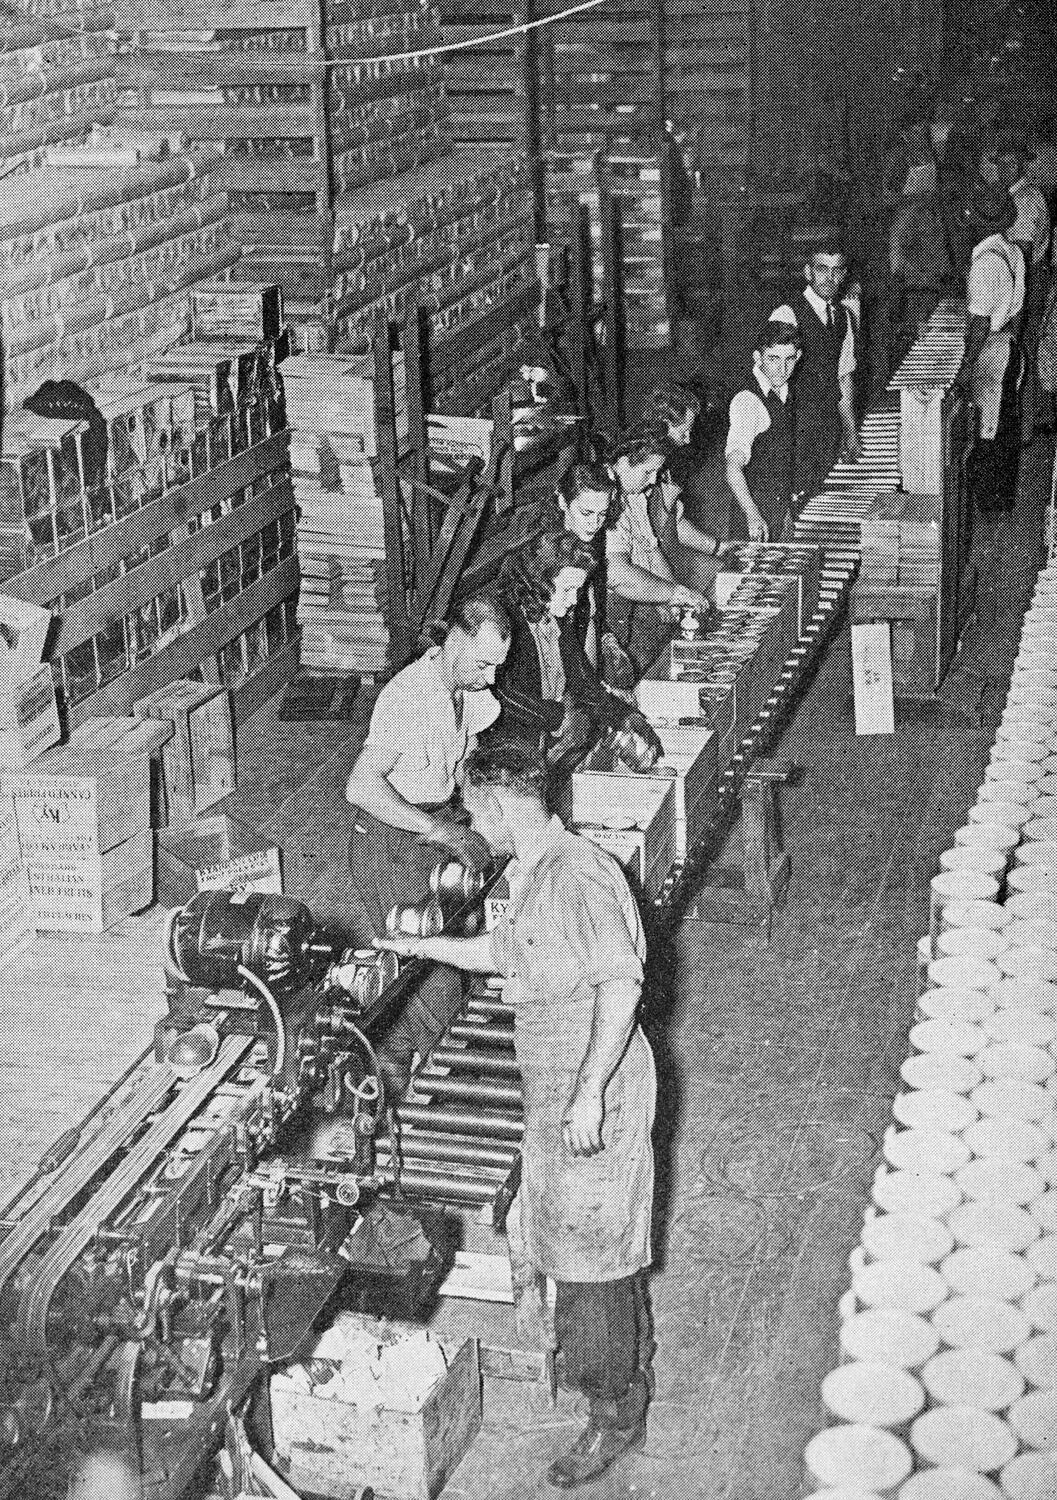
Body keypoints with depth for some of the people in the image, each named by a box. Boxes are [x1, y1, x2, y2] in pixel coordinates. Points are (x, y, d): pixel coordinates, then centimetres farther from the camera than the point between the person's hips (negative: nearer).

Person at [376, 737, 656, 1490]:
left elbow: (620, 983, -27)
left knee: (590, 1253, 0)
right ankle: (630, 1379, 35)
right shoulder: (533, 875, 10)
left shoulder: (577, 874, -22)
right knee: (603, 1244, 20)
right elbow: (503, 952, 27)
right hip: (554, 1088, 10)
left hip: (593, 1091, -10)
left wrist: (589, 1092, -30)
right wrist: (421, 946, 29)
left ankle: (615, 1414, 14)